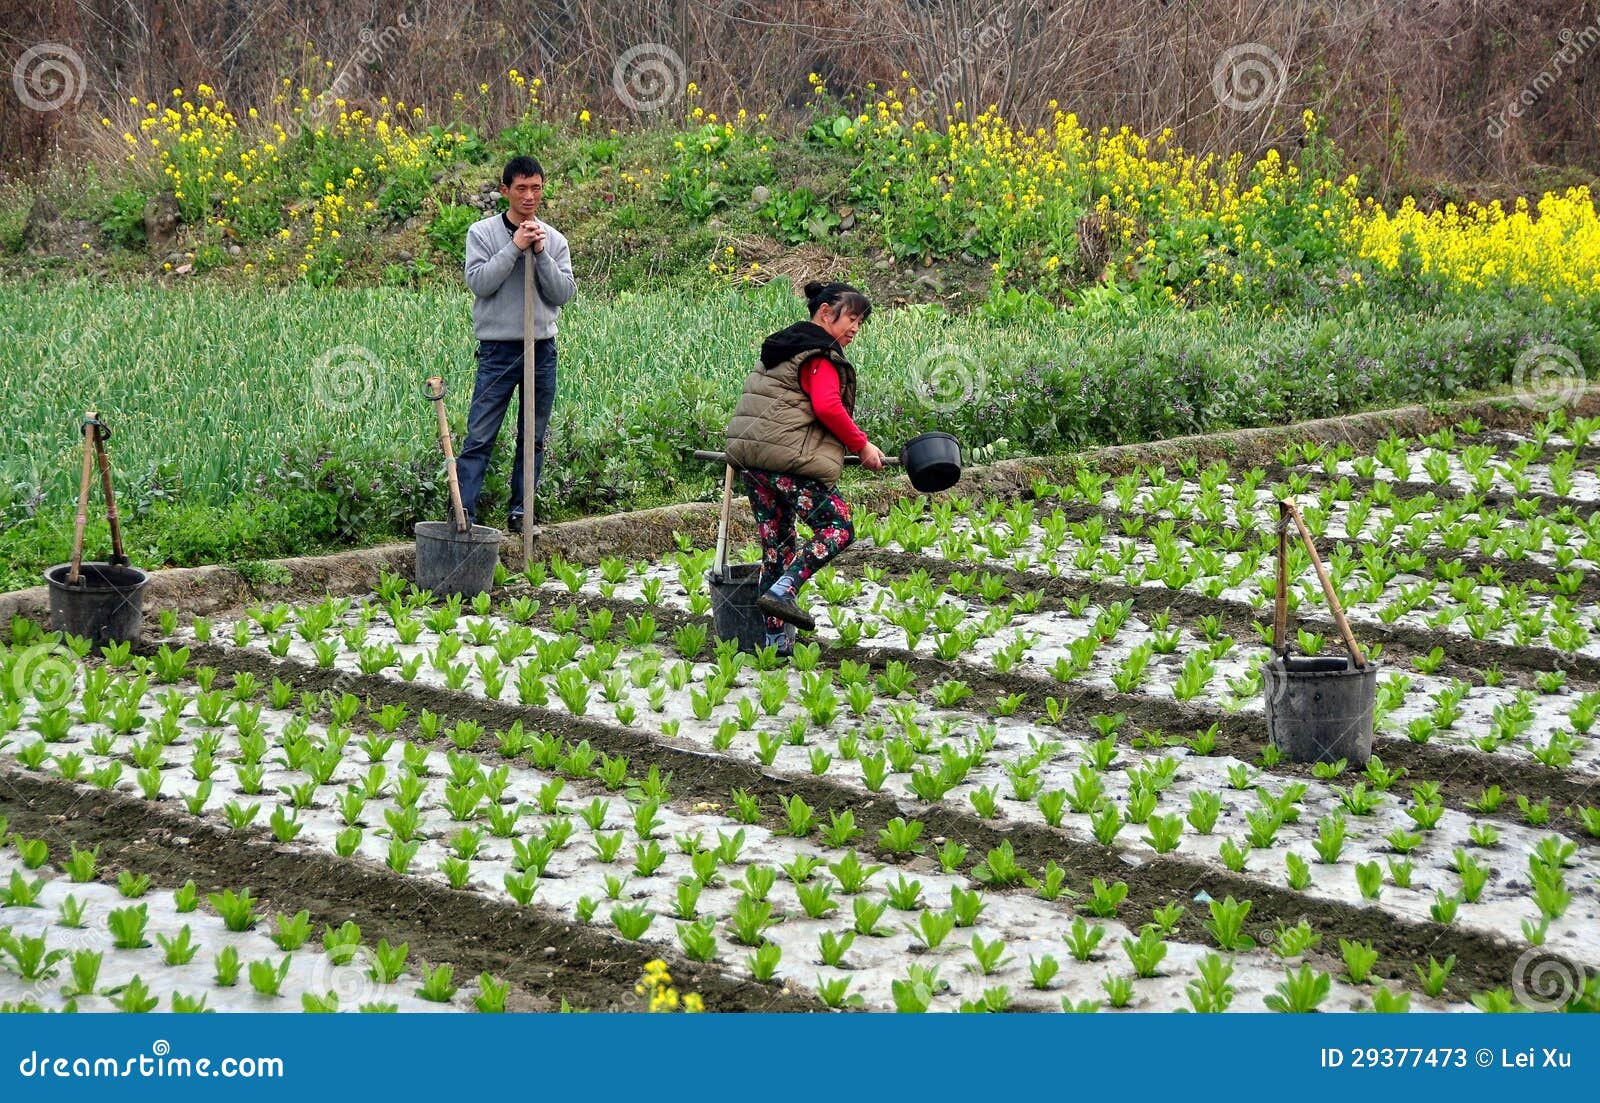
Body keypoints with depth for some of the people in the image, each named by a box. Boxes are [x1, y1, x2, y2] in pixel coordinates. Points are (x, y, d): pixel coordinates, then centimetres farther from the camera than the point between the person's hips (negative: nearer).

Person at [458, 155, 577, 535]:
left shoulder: (554, 239, 7)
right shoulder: (482, 233, 0)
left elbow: (565, 293, 0)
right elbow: (479, 282, -12)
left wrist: (541, 254, -11)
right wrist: (515, 247, -16)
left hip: (542, 350, 3)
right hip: (498, 349, -3)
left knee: (534, 438, 9)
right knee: (479, 438, -8)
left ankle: (520, 511, 19)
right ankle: (462, 515, -11)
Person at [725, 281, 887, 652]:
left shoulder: (781, 348, 23)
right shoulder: (820, 355, -7)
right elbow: (827, 407, -19)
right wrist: (862, 445, -10)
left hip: (749, 457, 9)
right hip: (791, 458, -9)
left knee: (776, 543, 11)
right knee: (838, 529, -2)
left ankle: (773, 639, 9)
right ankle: (782, 592, -18)